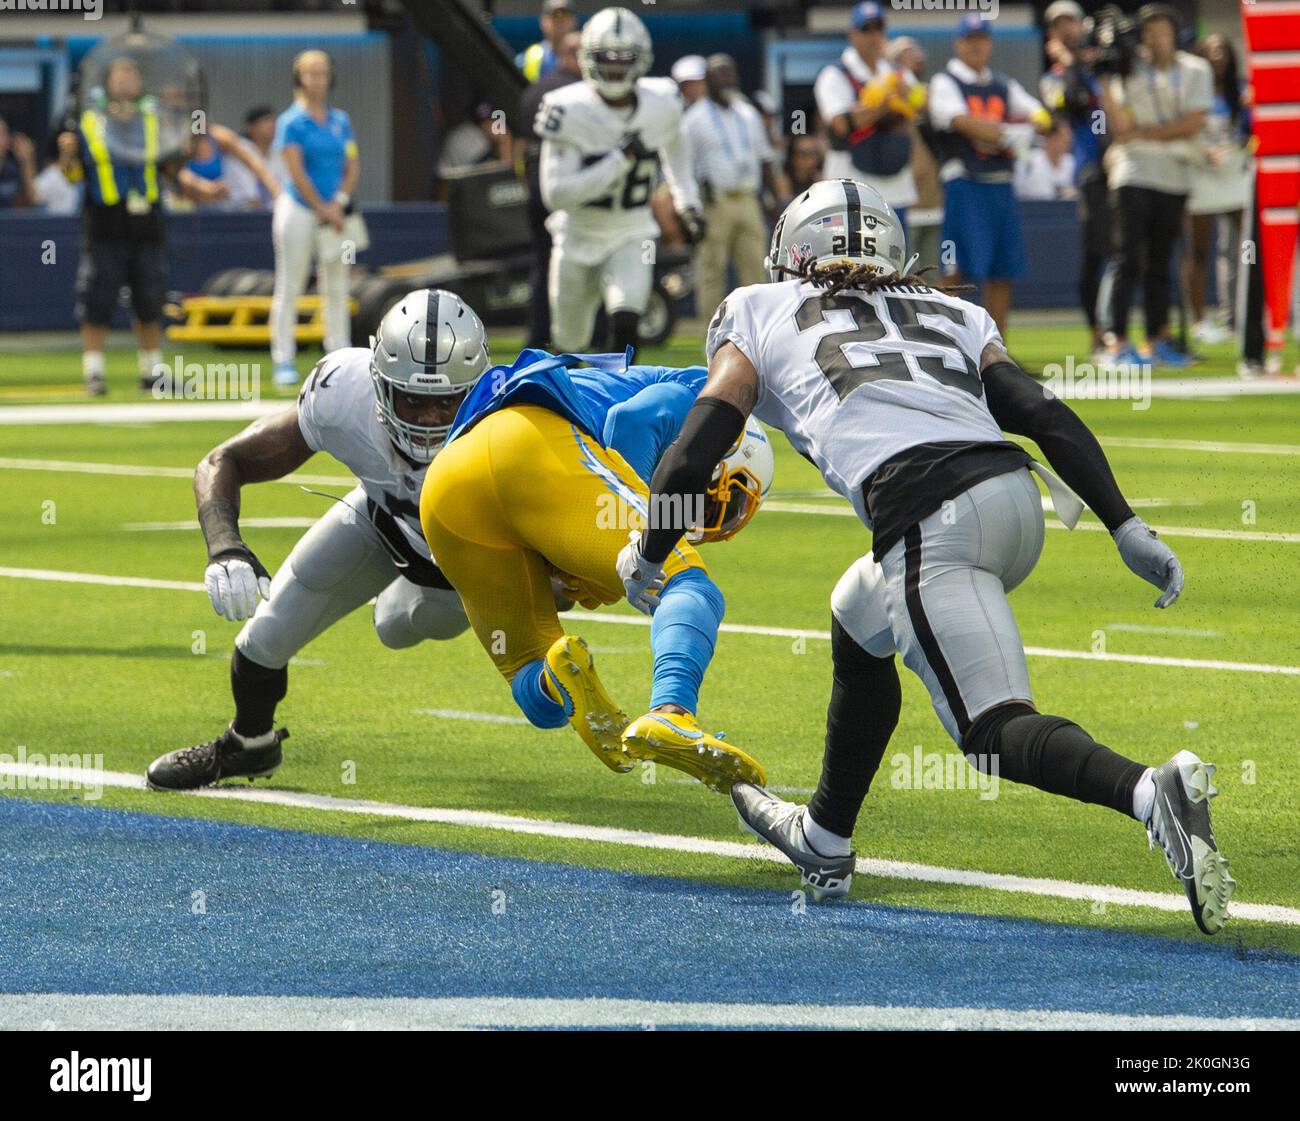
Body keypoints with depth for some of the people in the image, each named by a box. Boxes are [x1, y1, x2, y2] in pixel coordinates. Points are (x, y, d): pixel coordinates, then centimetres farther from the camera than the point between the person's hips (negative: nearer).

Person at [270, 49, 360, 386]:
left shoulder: (340, 121, 12)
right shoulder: (291, 122, -5)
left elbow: (352, 166, 12)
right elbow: (296, 172, -10)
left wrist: (341, 202, -4)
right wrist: (323, 209, -11)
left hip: (334, 213, 5)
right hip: (299, 207, -5)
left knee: (336, 288, 5)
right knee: (290, 287, -4)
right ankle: (284, 361, -3)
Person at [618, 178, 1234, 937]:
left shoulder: (760, 314, 23)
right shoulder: (951, 313, 30)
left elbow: (703, 438, 16)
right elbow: (1043, 414, 17)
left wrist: (647, 554, 28)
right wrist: (1125, 526, 12)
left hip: (929, 520, -6)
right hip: (1014, 491, 6)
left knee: (996, 730, -10)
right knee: (860, 628, 32)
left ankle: (1151, 791, -39)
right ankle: (824, 844, 43)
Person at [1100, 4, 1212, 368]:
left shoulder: (1196, 71, 5)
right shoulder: (1127, 69, 1)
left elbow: (1192, 125, -6)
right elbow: (1119, 126, -9)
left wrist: (1141, 132, -7)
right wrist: (1104, 83, -16)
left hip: (1175, 176, 2)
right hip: (1133, 173, -2)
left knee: (1160, 264, 8)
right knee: (1129, 259, -9)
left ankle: (1157, 339, 13)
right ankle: (1117, 341, -10)